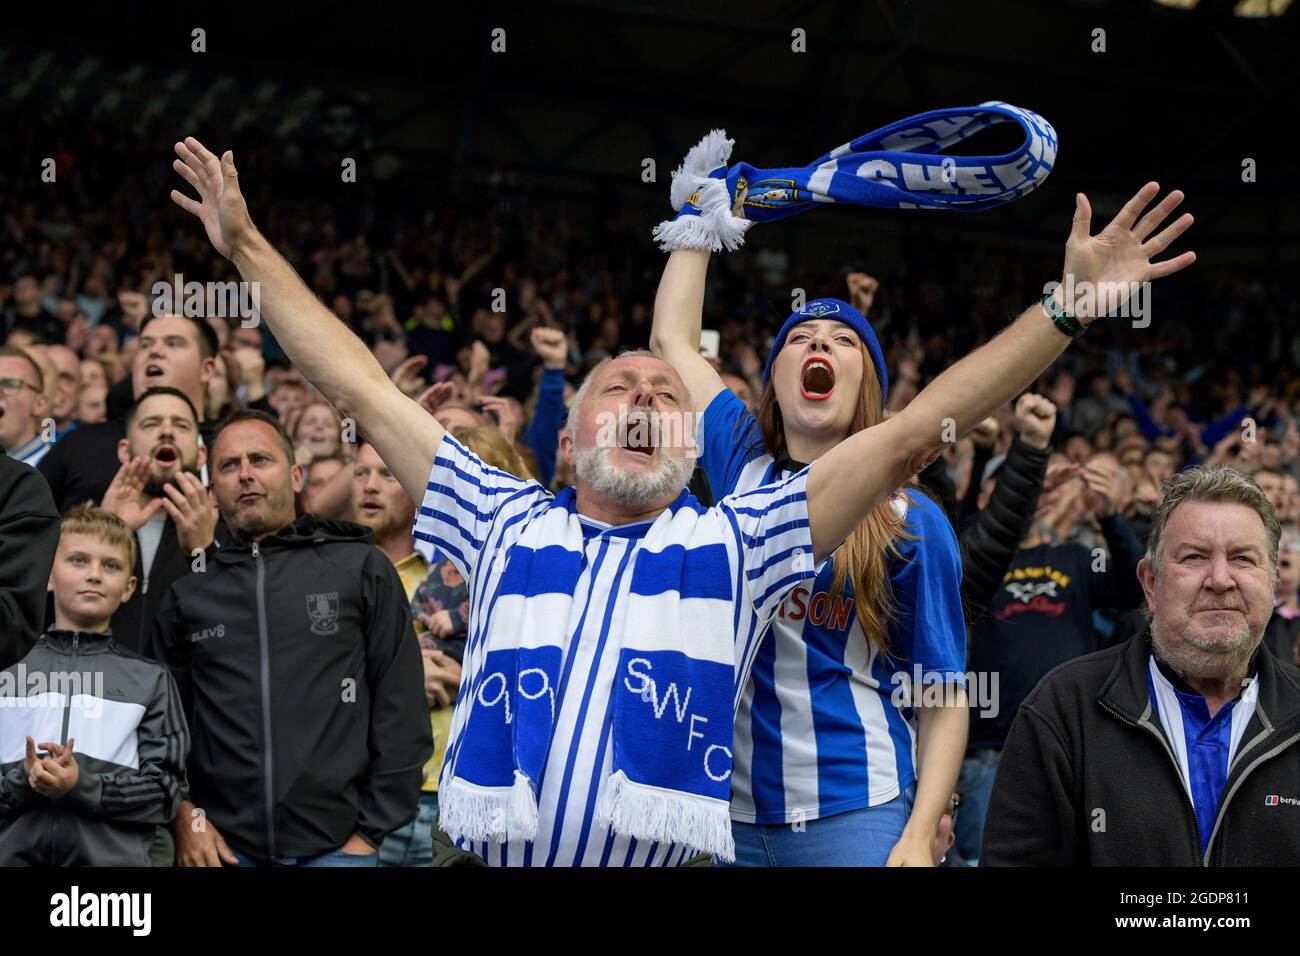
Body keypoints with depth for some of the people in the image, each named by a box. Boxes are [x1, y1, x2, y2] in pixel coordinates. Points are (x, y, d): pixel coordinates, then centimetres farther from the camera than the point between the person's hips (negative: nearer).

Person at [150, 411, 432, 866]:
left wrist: (373, 828, -2)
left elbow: (400, 707, 3)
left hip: (336, 845, -2)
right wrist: (183, 815, -1)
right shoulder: (187, 595, 11)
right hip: (224, 847, 2)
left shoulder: (362, 568, 4)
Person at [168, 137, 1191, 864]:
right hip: (481, 853, 1)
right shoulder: (506, 525, 14)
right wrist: (249, 248, 19)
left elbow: (912, 431, 6)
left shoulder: (734, 542, 11)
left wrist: (1068, 309, 3)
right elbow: (362, 389, 17)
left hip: (673, 854, -1)